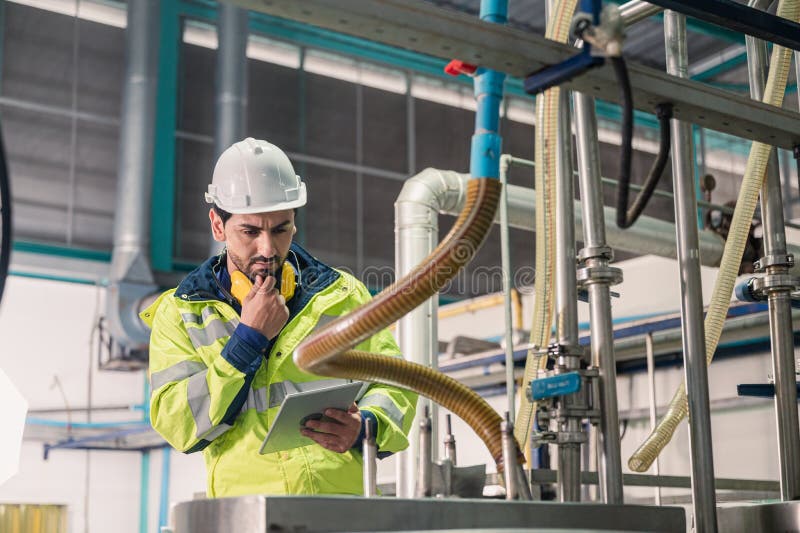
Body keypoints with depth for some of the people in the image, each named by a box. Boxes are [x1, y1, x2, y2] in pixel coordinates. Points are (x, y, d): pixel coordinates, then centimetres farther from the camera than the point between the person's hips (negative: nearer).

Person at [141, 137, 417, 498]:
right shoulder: (179, 314, 13)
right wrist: (248, 339, -2)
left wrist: (365, 427, -5)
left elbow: (394, 384, 16)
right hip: (247, 502, -1)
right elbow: (177, 425, 2)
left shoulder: (343, 295, 17)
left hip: (344, 490, 2)